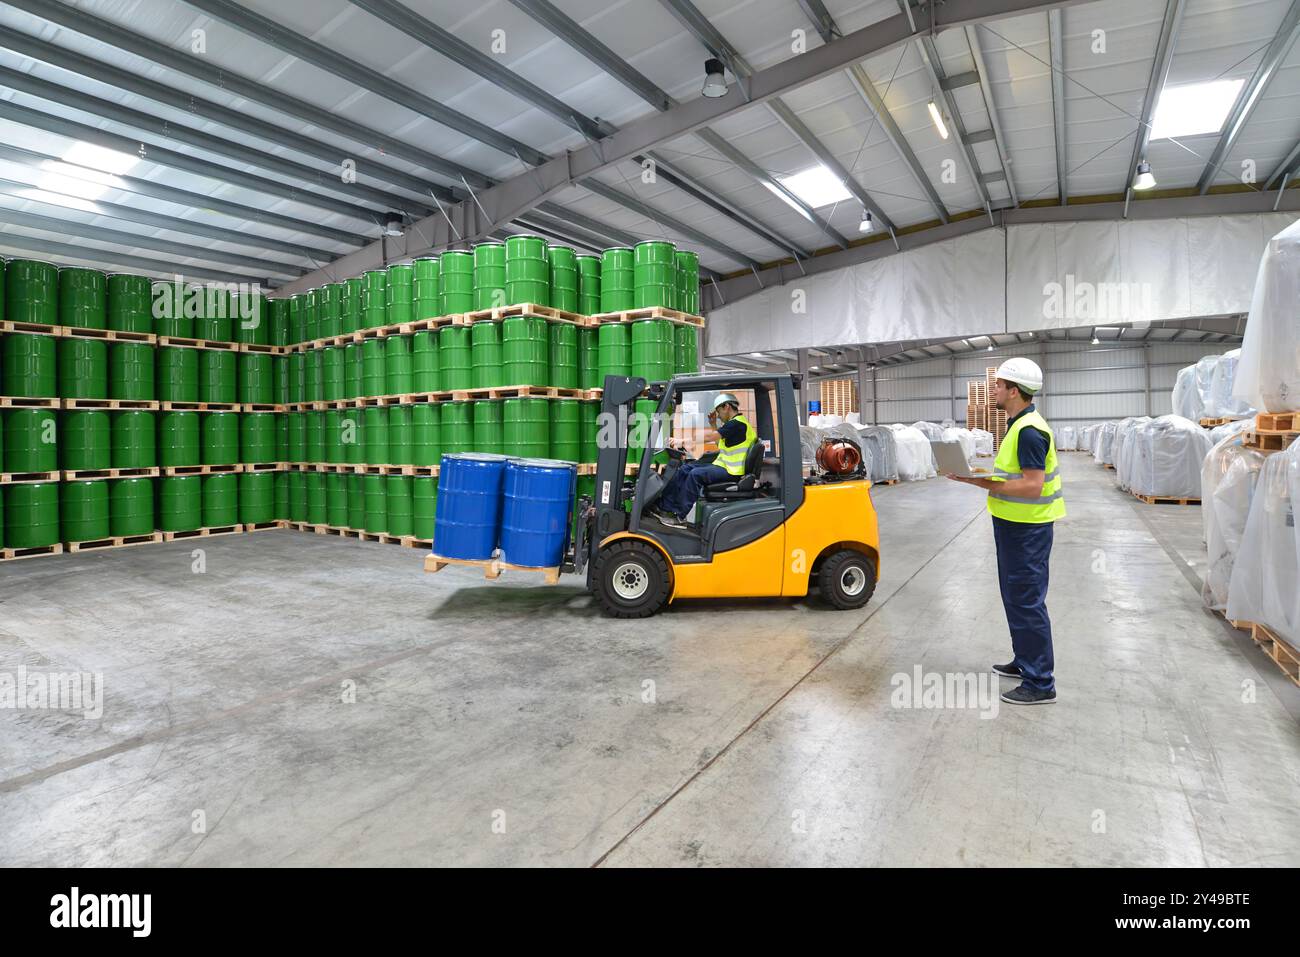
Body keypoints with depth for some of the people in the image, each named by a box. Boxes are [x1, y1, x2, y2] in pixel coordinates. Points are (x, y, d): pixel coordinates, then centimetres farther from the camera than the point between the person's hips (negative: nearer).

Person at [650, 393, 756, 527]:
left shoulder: (737, 423, -15)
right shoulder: (734, 423, 18)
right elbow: (719, 441, 29)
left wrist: (682, 441, -20)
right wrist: (713, 425, 17)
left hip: (731, 471, -10)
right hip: (723, 465, 10)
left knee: (695, 474, -24)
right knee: (685, 468, 3)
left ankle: (680, 517, -16)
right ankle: (665, 506, -2)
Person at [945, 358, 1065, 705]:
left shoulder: (1029, 430, -21)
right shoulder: (1018, 425, 12)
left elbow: (1032, 486, -25)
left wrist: (981, 482, -25)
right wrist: (982, 474, 4)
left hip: (1027, 529, -11)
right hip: (1014, 525, 11)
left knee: (1026, 601, -3)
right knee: (1016, 597, 20)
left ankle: (1040, 683, 7)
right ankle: (1025, 661, 34)